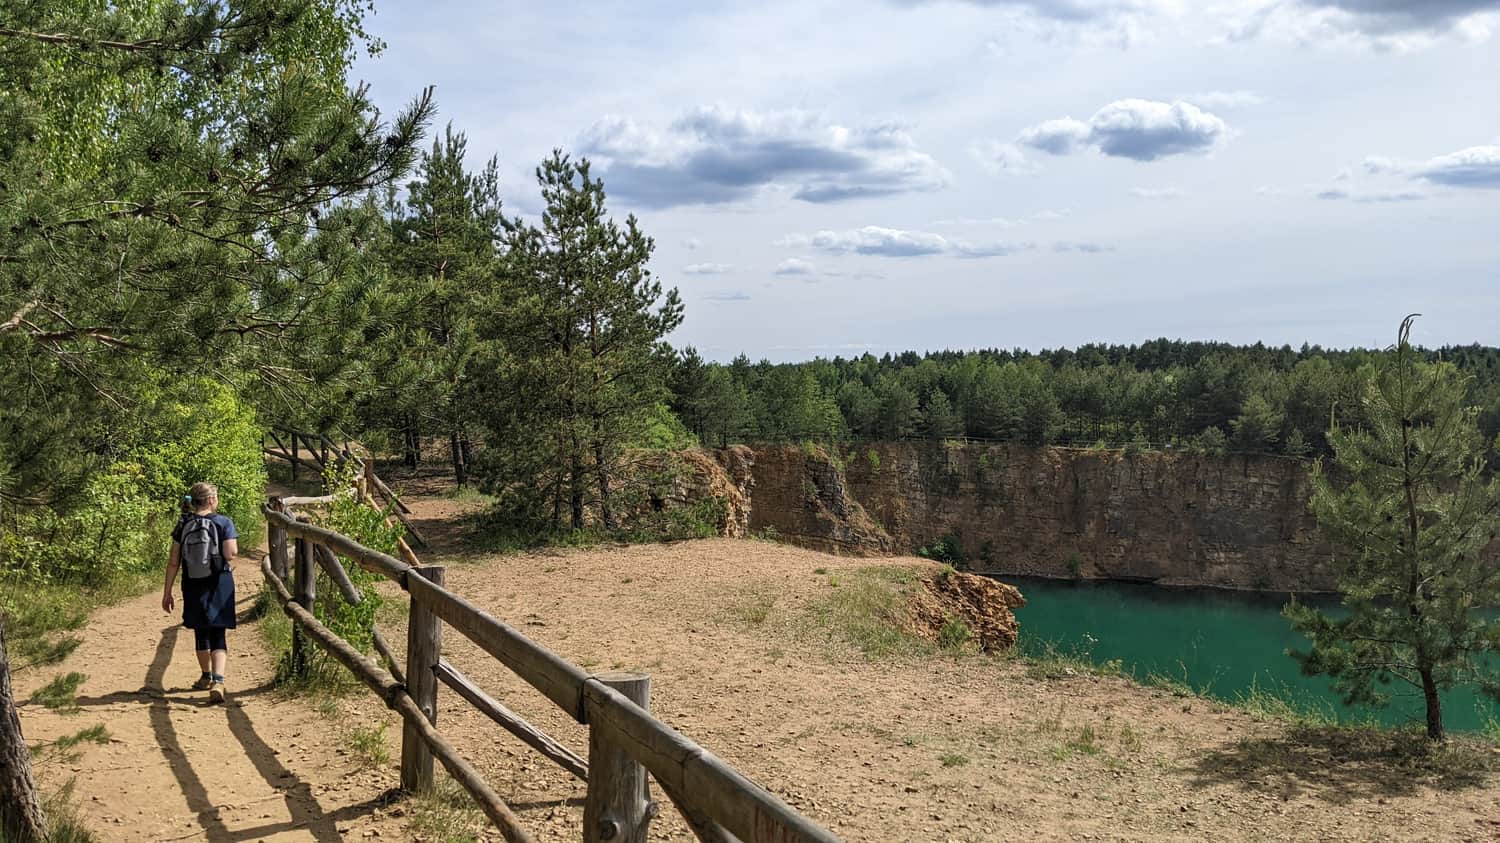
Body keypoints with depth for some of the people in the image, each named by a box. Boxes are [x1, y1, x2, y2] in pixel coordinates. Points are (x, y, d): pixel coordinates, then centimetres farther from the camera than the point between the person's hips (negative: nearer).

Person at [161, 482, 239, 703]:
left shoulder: (183, 525, 1)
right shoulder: (223, 522, -8)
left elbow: (173, 562, 1)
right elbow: (231, 554, -16)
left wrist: (167, 591, 7)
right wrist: (233, 543, 5)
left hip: (193, 586, 3)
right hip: (219, 585, -3)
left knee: (201, 633, 19)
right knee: (217, 635, -1)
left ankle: (206, 677, 36)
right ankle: (217, 682, -19)